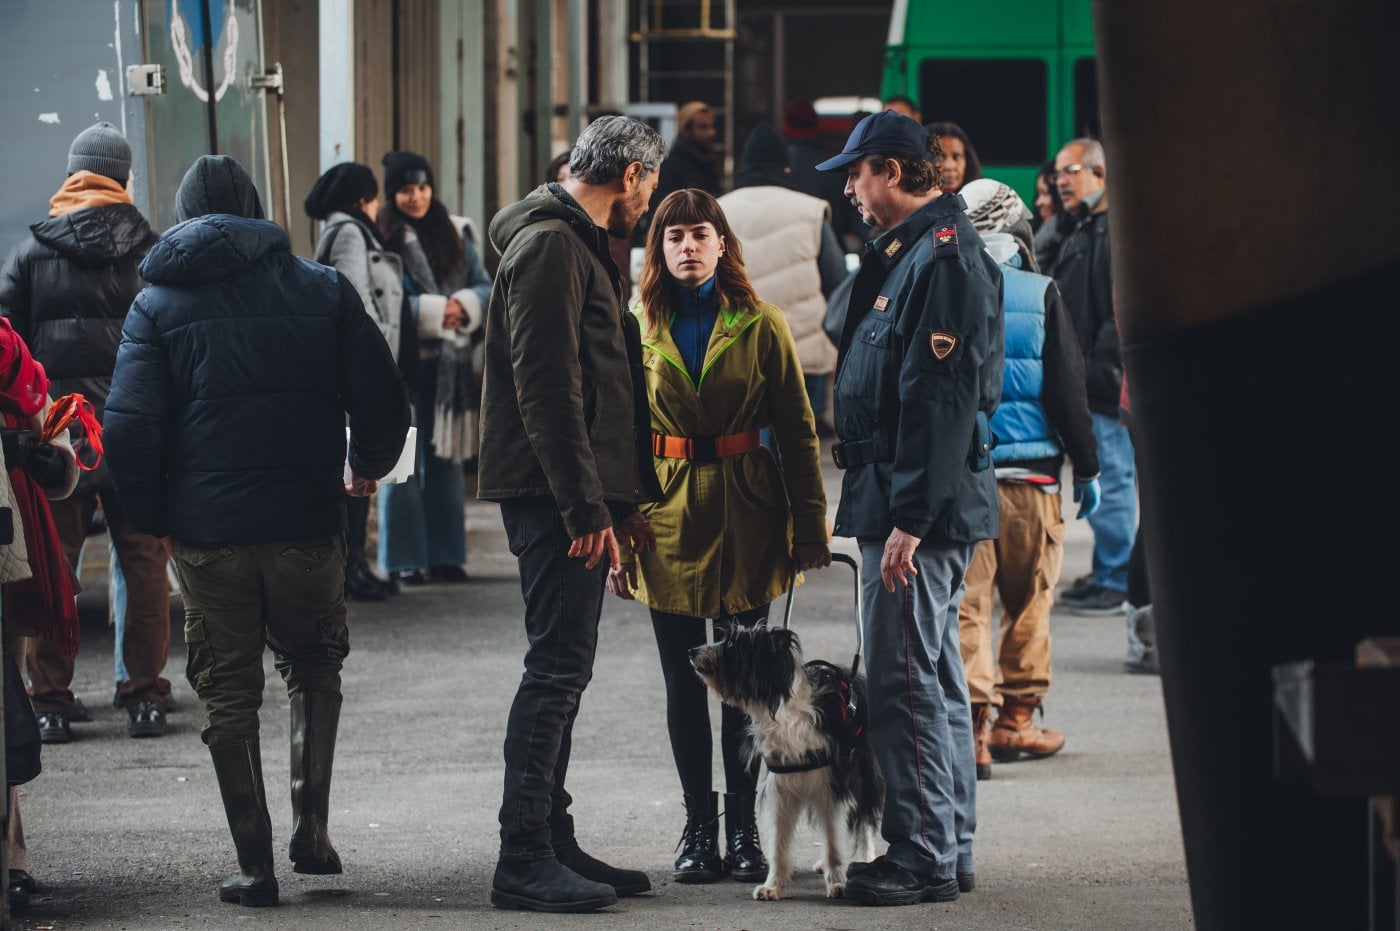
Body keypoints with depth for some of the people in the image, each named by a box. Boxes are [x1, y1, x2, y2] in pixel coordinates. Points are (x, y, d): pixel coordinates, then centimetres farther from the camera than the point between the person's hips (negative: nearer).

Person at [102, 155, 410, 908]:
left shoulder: (158, 304, 1)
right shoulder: (323, 290, 3)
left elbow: (129, 429, -8)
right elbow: (382, 401, 1)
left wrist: (154, 519, 5)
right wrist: (364, 469, 20)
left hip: (206, 532, -1)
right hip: (308, 523, 1)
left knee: (228, 696, 9)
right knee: (315, 669, 22)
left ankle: (254, 864, 7)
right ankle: (312, 825, 9)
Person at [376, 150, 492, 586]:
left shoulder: (455, 233, 12)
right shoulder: (383, 240, -5)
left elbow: (483, 286, 11)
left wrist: (465, 305, -9)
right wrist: (433, 311, -16)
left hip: (449, 364, 5)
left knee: (445, 460, 9)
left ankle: (444, 554, 15)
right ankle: (404, 560, 0)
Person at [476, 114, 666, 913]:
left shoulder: (577, 246, 20)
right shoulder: (551, 247, -13)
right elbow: (547, 389, -21)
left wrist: (625, 498, 22)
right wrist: (587, 508, -22)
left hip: (575, 499, 11)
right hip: (556, 496, -11)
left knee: (565, 668, 13)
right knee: (558, 668, -10)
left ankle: (553, 842, 19)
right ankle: (524, 859, -9)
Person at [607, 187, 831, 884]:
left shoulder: (760, 326, 2)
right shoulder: (640, 330, 6)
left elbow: (798, 431, 1)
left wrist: (809, 528, -5)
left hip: (747, 523, -1)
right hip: (669, 520, 2)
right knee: (683, 682, 4)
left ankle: (743, 827, 11)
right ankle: (698, 826, 13)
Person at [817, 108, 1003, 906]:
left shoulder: (944, 257, -17)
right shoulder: (908, 251, 17)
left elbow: (943, 398, -23)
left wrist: (911, 518, -24)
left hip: (921, 505, -11)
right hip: (908, 501, 11)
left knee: (906, 681, -8)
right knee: (936, 676, 14)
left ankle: (923, 856, -4)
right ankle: (950, 849, 20)